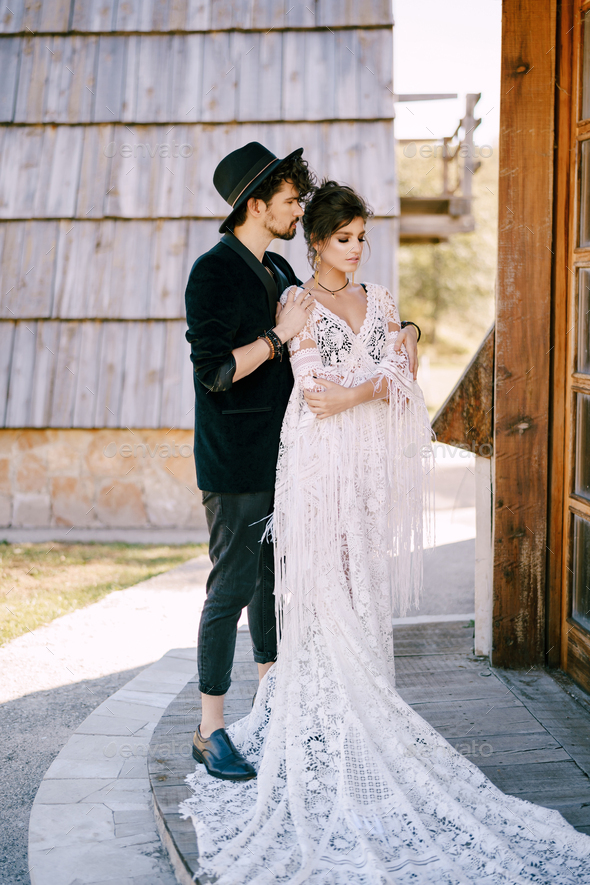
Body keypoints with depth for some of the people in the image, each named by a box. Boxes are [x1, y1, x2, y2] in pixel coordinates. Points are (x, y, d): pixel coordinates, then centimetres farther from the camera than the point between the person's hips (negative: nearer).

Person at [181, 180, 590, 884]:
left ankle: (363, 710, 16)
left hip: (375, 462, 4)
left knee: (367, 589, 6)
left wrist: (350, 393, -12)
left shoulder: (379, 300, 15)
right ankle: (329, 729, 5)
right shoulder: (297, 304, 2)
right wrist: (384, 377, -4)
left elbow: (399, 384, 4)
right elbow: (315, 387, -10)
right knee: (327, 593, -4)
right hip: (321, 465, -4)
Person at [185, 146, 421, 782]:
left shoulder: (278, 271, 13)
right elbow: (215, 371, -19)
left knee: (276, 578, 16)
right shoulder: (214, 271, -12)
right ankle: (210, 731, 7)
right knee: (233, 587, -4)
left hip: (277, 454, 8)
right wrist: (279, 335, -20)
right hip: (235, 461, -8)